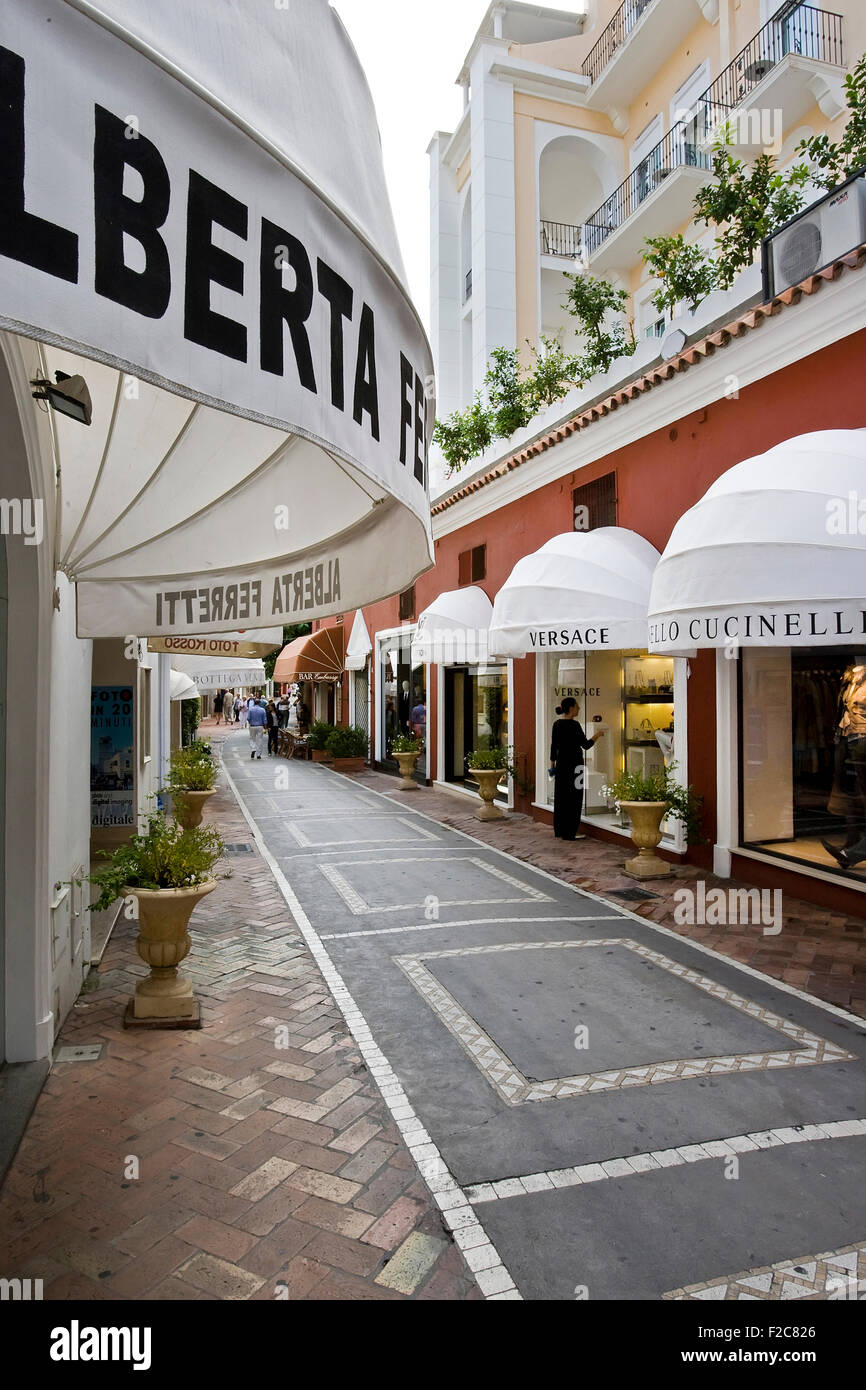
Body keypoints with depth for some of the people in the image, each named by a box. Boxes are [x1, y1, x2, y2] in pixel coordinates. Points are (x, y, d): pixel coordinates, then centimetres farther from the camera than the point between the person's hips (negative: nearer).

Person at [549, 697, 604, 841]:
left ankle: (559, 831, 17)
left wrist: (552, 764, 17)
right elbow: (585, 745, -12)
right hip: (573, 763, -7)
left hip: (561, 763, 8)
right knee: (573, 798, -2)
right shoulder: (574, 725, -15)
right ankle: (569, 833, 0)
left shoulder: (557, 724, 6)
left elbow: (553, 746, 10)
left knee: (560, 797, 11)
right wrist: (598, 735, 3)